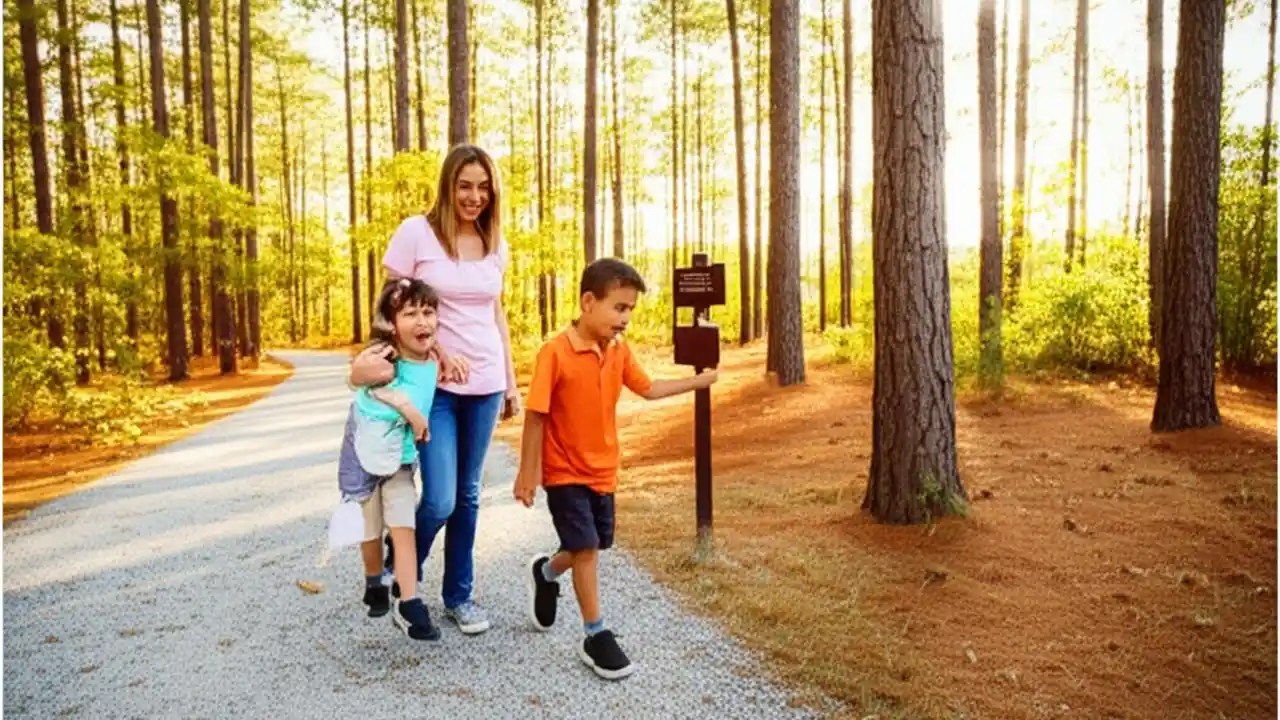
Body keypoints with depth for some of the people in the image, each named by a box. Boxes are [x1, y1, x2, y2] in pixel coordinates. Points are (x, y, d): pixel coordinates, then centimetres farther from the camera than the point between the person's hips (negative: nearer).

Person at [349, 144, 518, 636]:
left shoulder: (495, 242, 6)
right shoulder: (416, 233, -8)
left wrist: (511, 381, 13)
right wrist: (386, 361, -17)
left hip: (485, 384, 4)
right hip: (433, 384, -4)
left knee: (468, 495, 11)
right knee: (439, 500, -8)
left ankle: (459, 596, 27)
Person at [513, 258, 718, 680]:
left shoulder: (619, 352, -1)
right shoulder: (555, 353, -21)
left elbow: (648, 389, 13)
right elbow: (535, 415, -17)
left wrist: (698, 382, 9)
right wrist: (527, 472, -14)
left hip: (602, 471, 7)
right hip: (564, 472, -7)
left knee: (591, 547, 17)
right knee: (585, 548, -5)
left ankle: (544, 574, 47)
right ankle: (596, 636, 10)